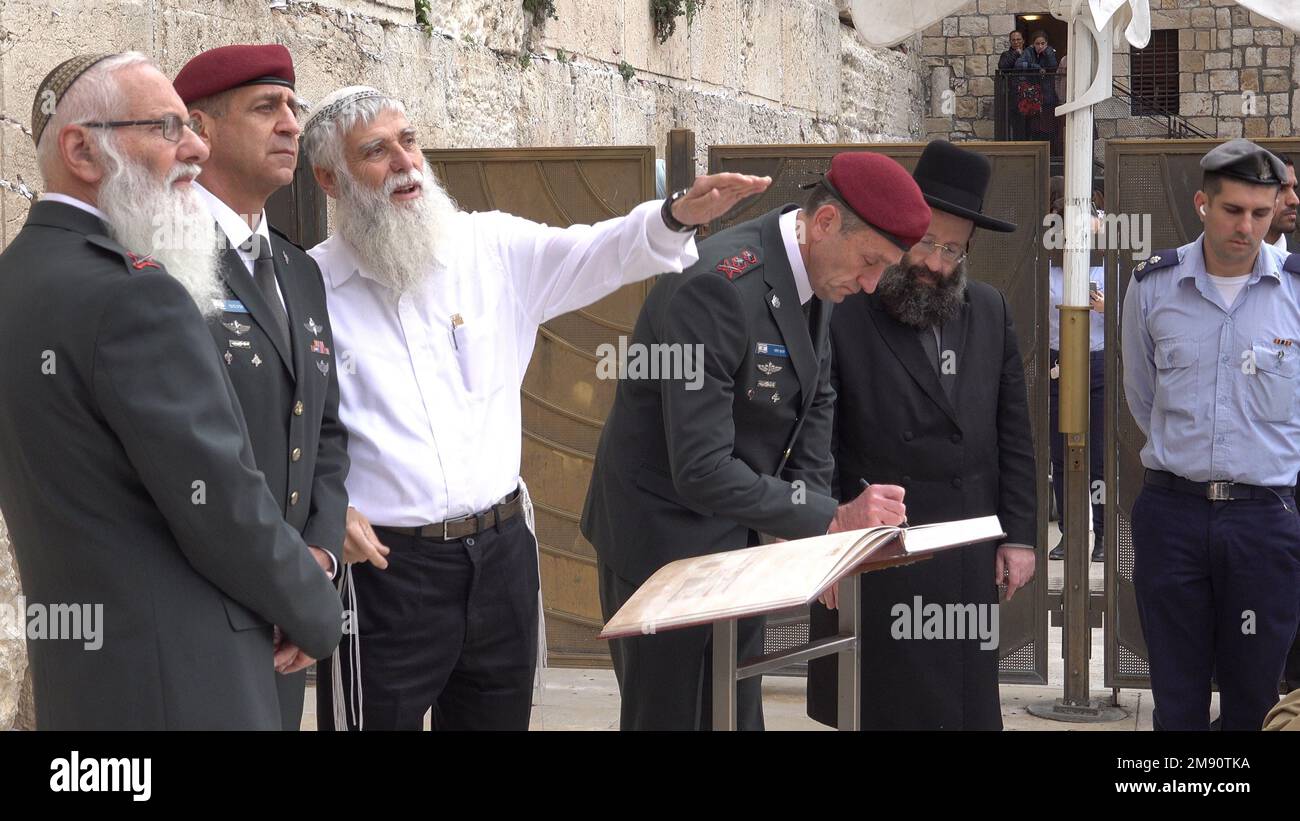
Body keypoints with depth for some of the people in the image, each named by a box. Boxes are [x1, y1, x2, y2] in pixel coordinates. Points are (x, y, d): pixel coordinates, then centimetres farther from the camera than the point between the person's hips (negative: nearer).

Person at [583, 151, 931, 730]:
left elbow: (814, 400, 11)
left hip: (733, 532, 8)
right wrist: (831, 520, -27)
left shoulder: (813, 272, -2)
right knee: (669, 716, 2)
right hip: (664, 535, -8)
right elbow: (701, 472, -30)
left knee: (738, 716, 14)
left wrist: (816, 523, 0)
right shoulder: (717, 288, -29)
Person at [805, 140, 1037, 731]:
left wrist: (1019, 535, 6)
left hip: (969, 559, 4)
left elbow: (1013, 434, 10)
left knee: (967, 706, 9)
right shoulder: (841, 312, -7)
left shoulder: (990, 312, 8)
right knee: (878, 708, 2)